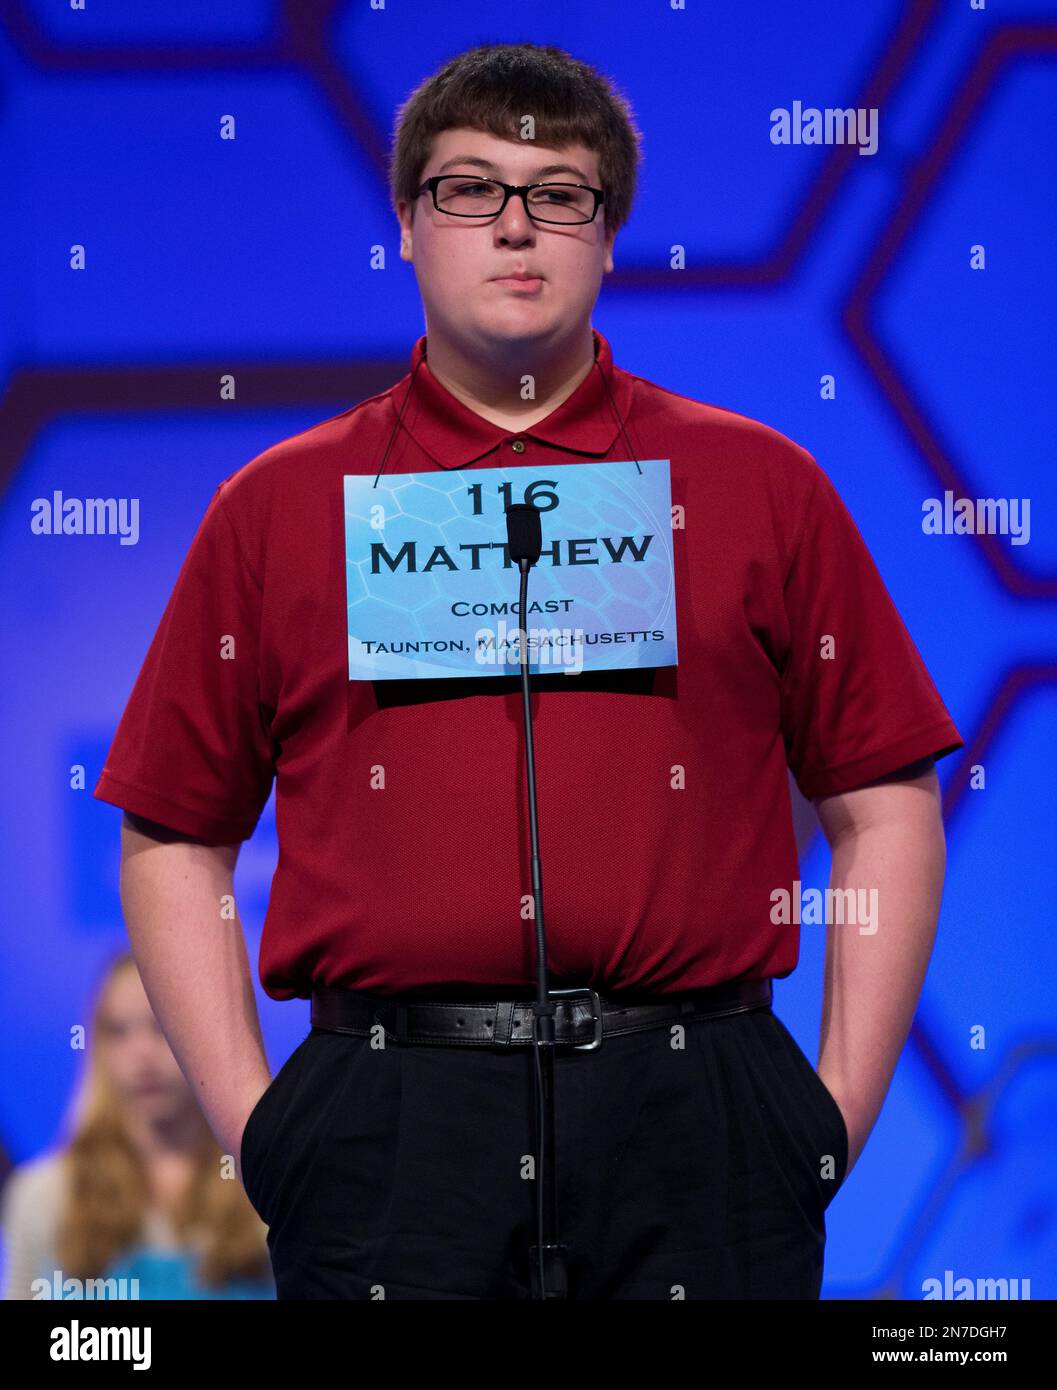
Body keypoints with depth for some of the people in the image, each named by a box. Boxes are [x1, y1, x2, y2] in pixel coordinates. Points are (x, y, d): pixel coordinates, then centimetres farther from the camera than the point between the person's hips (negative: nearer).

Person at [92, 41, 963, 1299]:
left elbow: (885, 806, 10)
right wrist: (251, 1122, 1)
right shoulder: (276, 509, 10)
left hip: (696, 1142, 0)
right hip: (390, 1136, 0)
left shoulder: (760, 488, 11)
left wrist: (840, 1107, 2)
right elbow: (172, 841, 11)